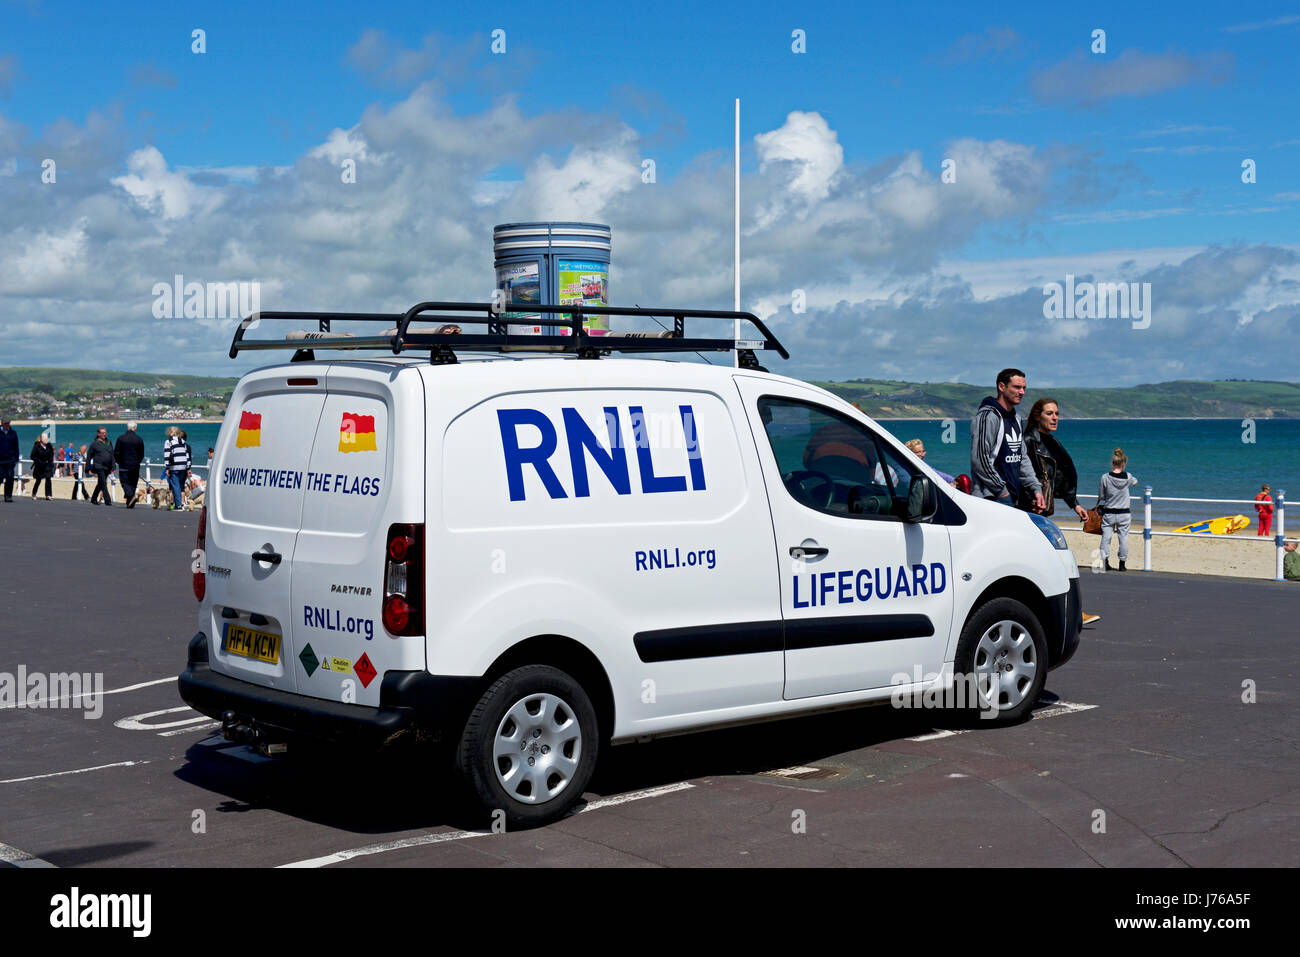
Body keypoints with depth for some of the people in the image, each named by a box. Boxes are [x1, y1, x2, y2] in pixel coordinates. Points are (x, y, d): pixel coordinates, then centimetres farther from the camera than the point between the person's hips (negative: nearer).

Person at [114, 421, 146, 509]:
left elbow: (116, 453, -4)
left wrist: (119, 462, 12)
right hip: (135, 466, 2)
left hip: (124, 466, -2)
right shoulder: (139, 439, -1)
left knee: (125, 483, 1)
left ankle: (131, 496, -26)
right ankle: (130, 504, 10)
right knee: (133, 483, 10)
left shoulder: (120, 438, -5)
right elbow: (142, 455, 4)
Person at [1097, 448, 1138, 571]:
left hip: (1109, 513, -1)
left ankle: (1105, 562, 2)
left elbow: (1101, 496, -1)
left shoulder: (1105, 478, -10)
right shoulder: (1128, 477, -7)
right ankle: (1122, 564, 12)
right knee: (1123, 538, 8)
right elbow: (1135, 482, 17)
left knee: (1106, 538, 5)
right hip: (1124, 514, 1)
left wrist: (1098, 505, 19)